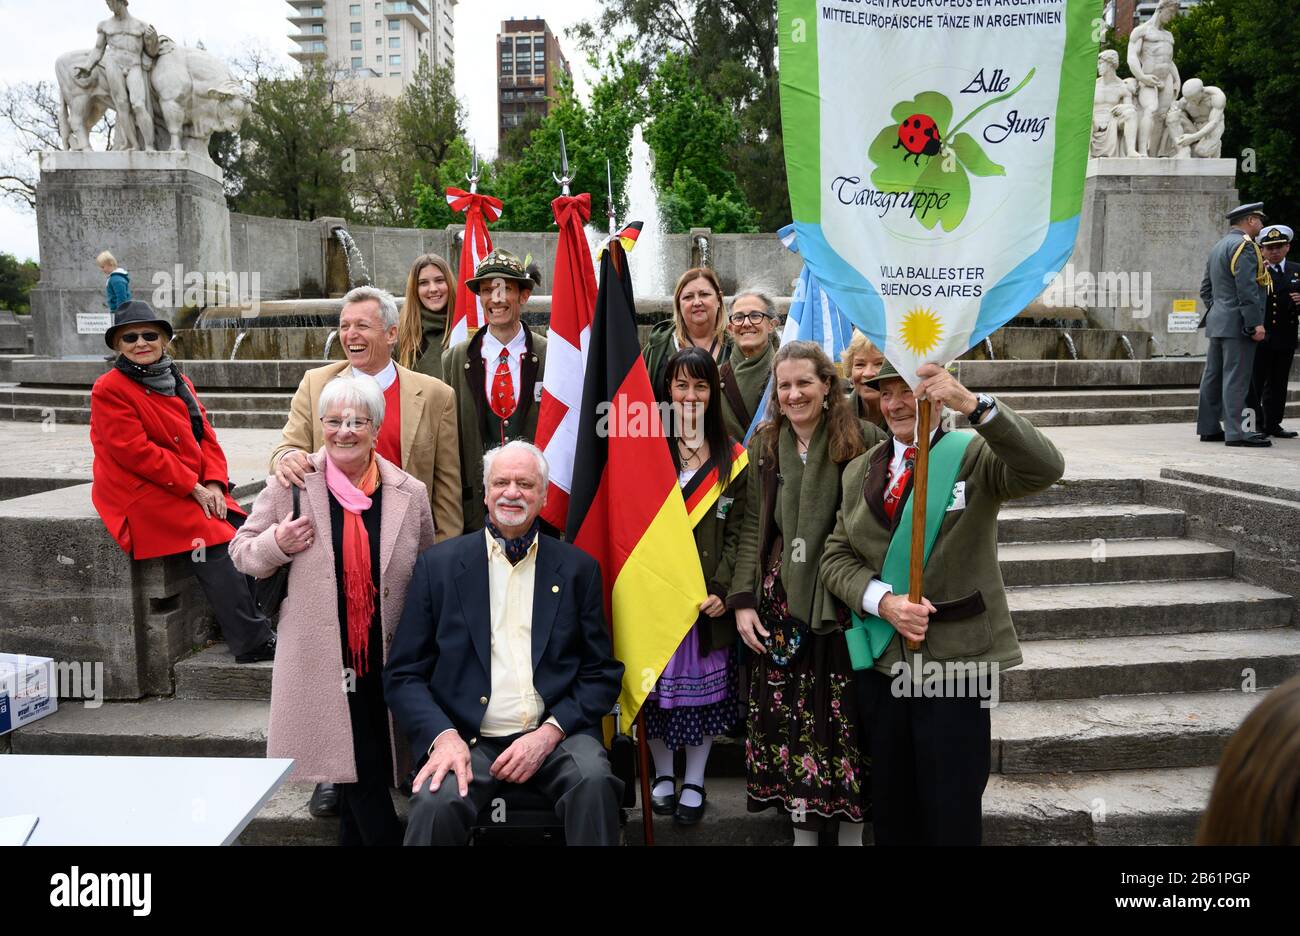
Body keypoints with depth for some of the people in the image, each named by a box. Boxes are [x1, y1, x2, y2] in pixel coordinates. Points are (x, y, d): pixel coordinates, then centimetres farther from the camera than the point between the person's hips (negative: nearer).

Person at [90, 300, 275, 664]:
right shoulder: (109, 390, -8)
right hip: (144, 495, -7)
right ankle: (253, 643, -15)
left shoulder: (178, 382, 14)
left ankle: (257, 621, -1)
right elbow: (136, 452, -16)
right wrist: (194, 487, -17)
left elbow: (205, 434, 10)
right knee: (215, 548, -21)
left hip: (198, 489, 7)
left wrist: (214, 483, -7)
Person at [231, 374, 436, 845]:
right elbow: (241, 549, 9)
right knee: (361, 775, -4)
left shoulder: (411, 494, 3)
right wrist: (276, 543, -13)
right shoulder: (291, 483, -1)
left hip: (388, 661, 2)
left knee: (365, 776, 9)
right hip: (322, 660, -1)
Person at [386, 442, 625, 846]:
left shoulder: (578, 568, 8)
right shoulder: (439, 564, 7)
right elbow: (403, 674, 5)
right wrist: (443, 736, -13)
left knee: (595, 781, -29)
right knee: (435, 803, -31)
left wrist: (549, 733, -8)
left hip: (554, 735, 2)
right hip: (468, 740, -1)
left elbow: (602, 674, 7)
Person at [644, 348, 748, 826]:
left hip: (709, 593, 0)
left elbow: (737, 531, 0)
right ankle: (663, 773, 28)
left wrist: (722, 589, -11)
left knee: (705, 682, 7)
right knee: (657, 678, 8)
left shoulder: (732, 458, 4)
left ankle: (694, 780, 24)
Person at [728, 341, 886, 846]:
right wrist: (743, 599, 1)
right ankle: (803, 824, 24)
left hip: (843, 600, -3)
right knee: (786, 710, 6)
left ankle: (851, 826, 23)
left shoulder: (863, 440, -5)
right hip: (782, 600, 3)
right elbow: (752, 526, 6)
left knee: (844, 712, 4)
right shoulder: (765, 445, 7)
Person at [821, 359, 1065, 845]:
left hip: (956, 656, -4)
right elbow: (836, 558, 5)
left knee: (952, 810, 6)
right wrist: (883, 601, -14)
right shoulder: (859, 471, 8)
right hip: (881, 659, 4)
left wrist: (973, 404, -34)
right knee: (890, 806, 17)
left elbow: (1045, 469, -24)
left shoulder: (973, 455, -5)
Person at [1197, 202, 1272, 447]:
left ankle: (1209, 428, 14)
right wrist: (1256, 324, -20)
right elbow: (1247, 289, -19)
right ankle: (1237, 431, -9)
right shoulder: (1244, 245, -11)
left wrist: (1216, 312, 19)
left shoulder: (1218, 247, 18)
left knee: (1213, 377, 9)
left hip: (1217, 322, 10)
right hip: (1238, 323, -10)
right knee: (1236, 378, -9)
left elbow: (1205, 288, 21)